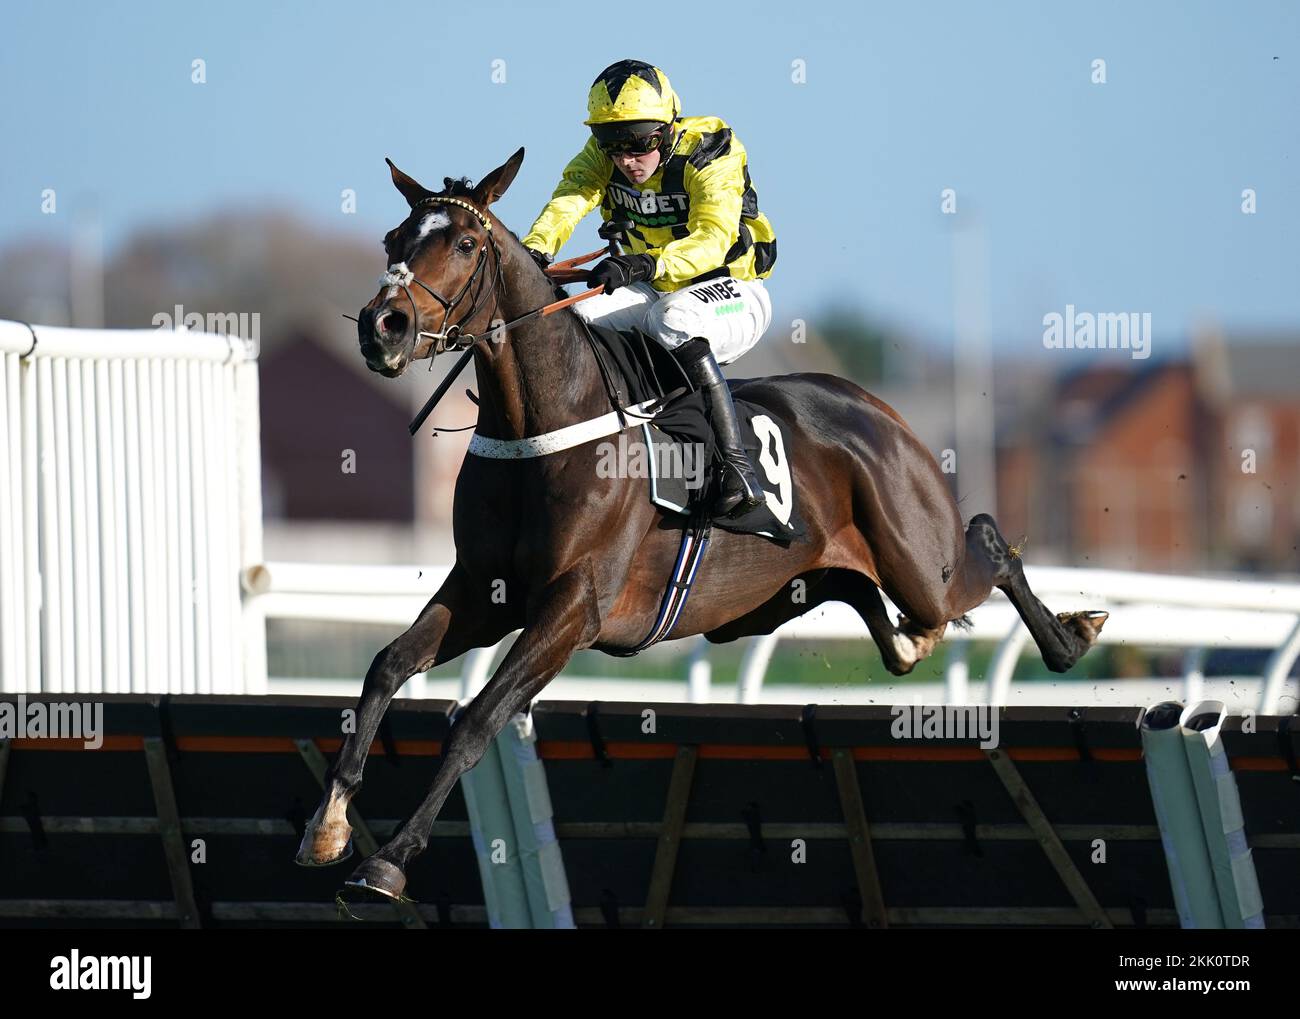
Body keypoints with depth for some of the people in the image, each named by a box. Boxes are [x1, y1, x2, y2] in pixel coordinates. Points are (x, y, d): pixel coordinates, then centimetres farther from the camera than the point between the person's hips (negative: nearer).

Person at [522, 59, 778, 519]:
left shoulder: (709, 153, -20)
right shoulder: (604, 153, -4)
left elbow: (713, 237, -34)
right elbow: (569, 200, -20)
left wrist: (647, 265, -52)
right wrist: (534, 250, -42)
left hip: (731, 293, -6)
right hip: (653, 290, 6)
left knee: (674, 319, -37)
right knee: (577, 317, -17)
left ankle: (735, 464, -41)